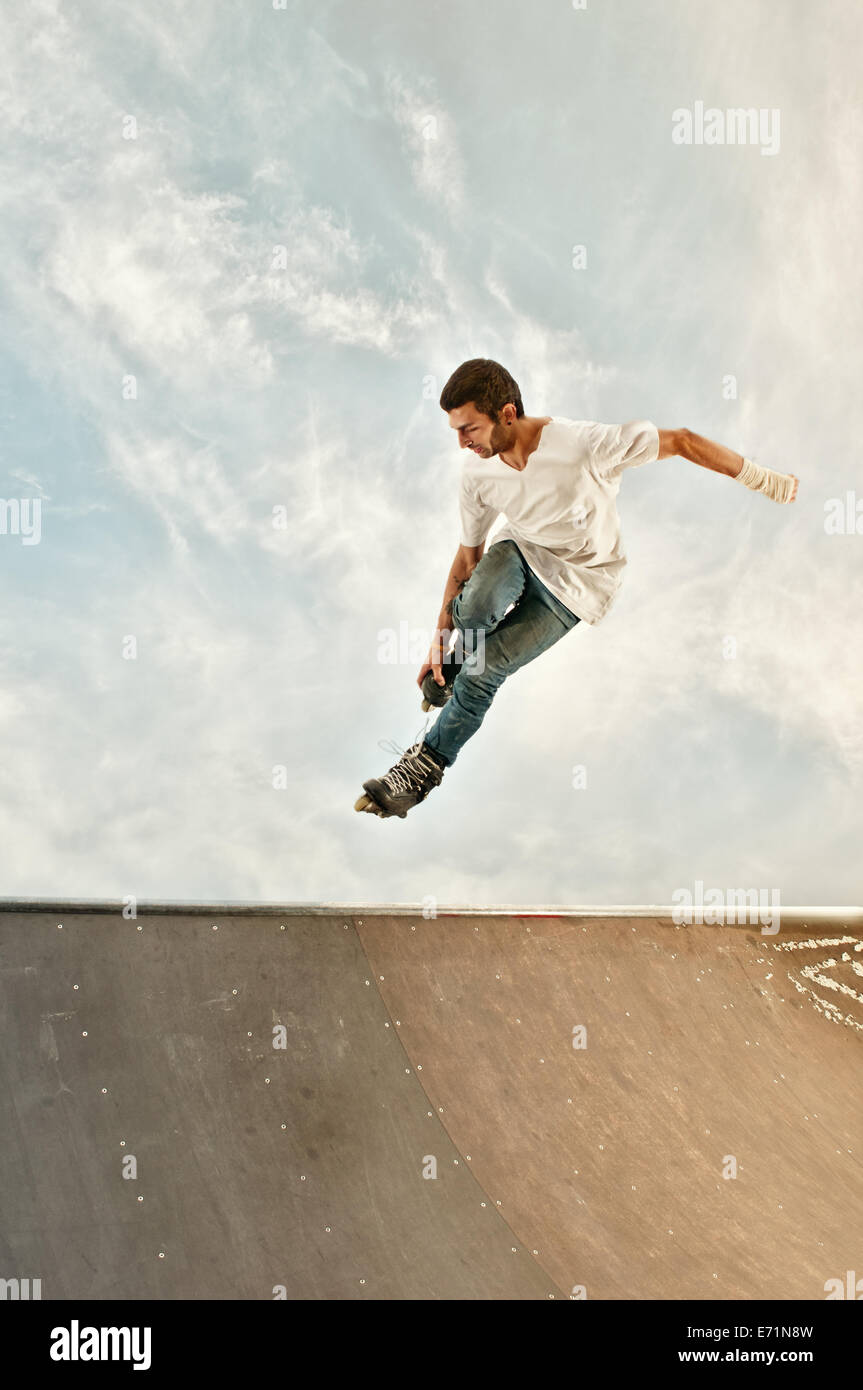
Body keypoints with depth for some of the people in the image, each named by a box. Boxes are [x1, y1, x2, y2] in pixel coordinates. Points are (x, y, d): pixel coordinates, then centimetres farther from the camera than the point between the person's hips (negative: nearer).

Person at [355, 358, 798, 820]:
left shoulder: (583, 445, -33)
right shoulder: (477, 470, -16)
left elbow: (679, 441, -23)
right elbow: (468, 555, -2)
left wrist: (760, 479, -15)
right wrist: (439, 638, -1)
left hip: (578, 579, -3)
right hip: (521, 549, 3)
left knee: (483, 673, -16)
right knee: (475, 606, -33)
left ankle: (430, 761, 6)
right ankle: (454, 661, 2)